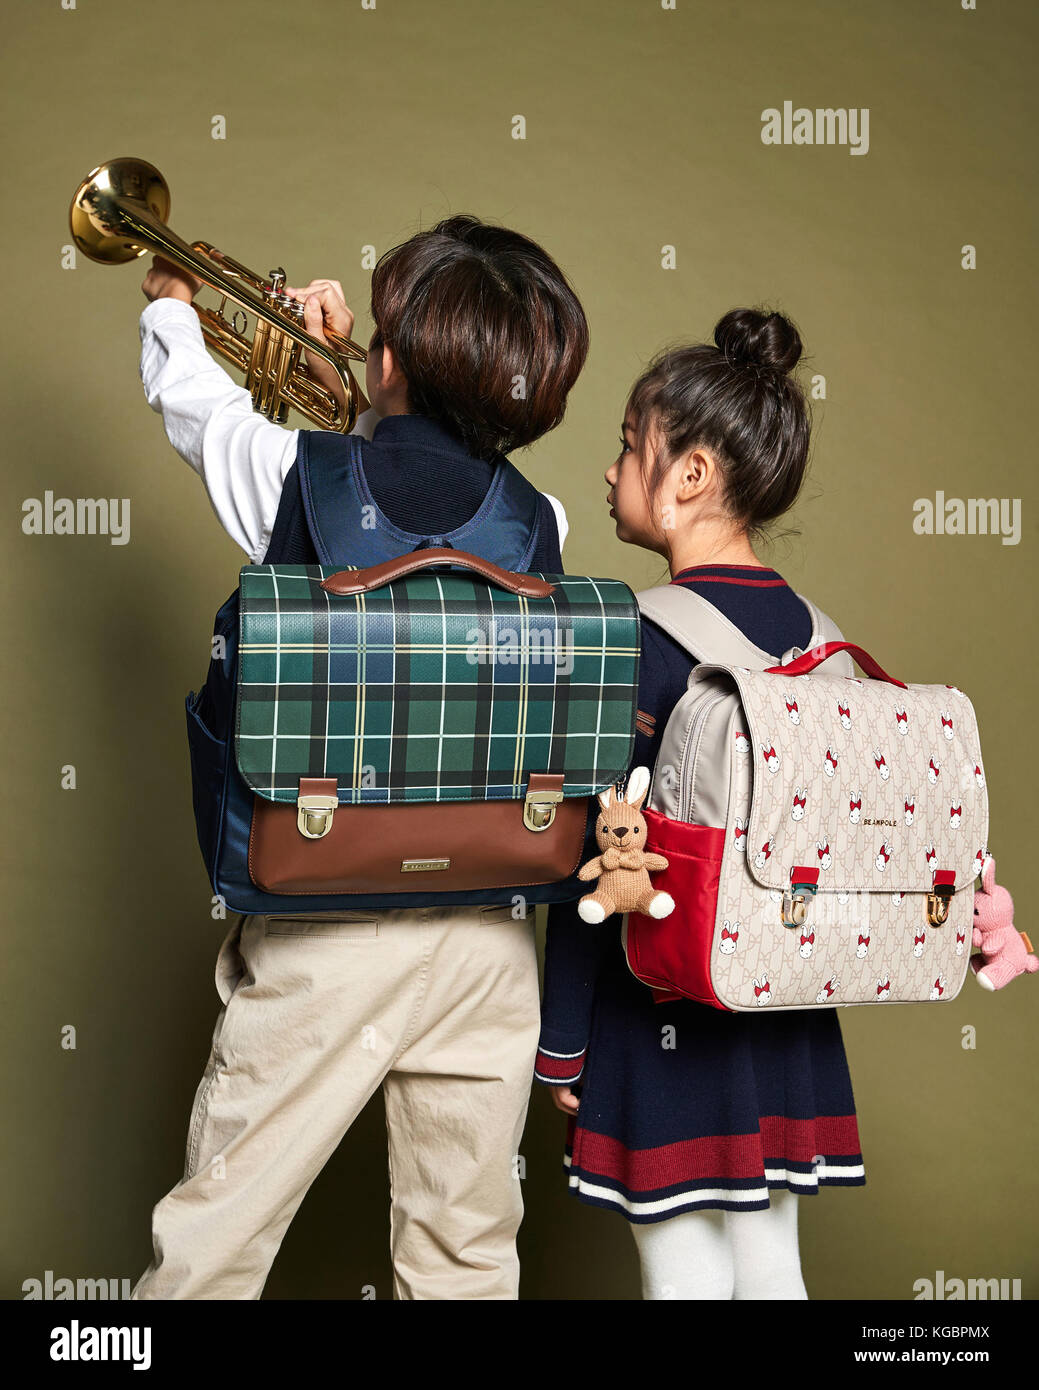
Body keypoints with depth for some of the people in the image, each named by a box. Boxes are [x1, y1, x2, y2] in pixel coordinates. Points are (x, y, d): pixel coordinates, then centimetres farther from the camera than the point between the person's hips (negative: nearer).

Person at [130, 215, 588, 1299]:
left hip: (322, 931, -3)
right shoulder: (539, 523, 0)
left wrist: (170, 304, 34)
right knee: (467, 1255, 14)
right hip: (488, 934, 3)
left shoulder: (303, 473, -7)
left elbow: (192, 395, 15)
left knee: (213, 1240, 10)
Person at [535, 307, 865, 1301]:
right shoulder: (802, 622, 3)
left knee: (684, 1270, 7)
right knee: (770, 1263, 18)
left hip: (667, 997, -6)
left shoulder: (648, 634, -17)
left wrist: (561, 1039, -8)